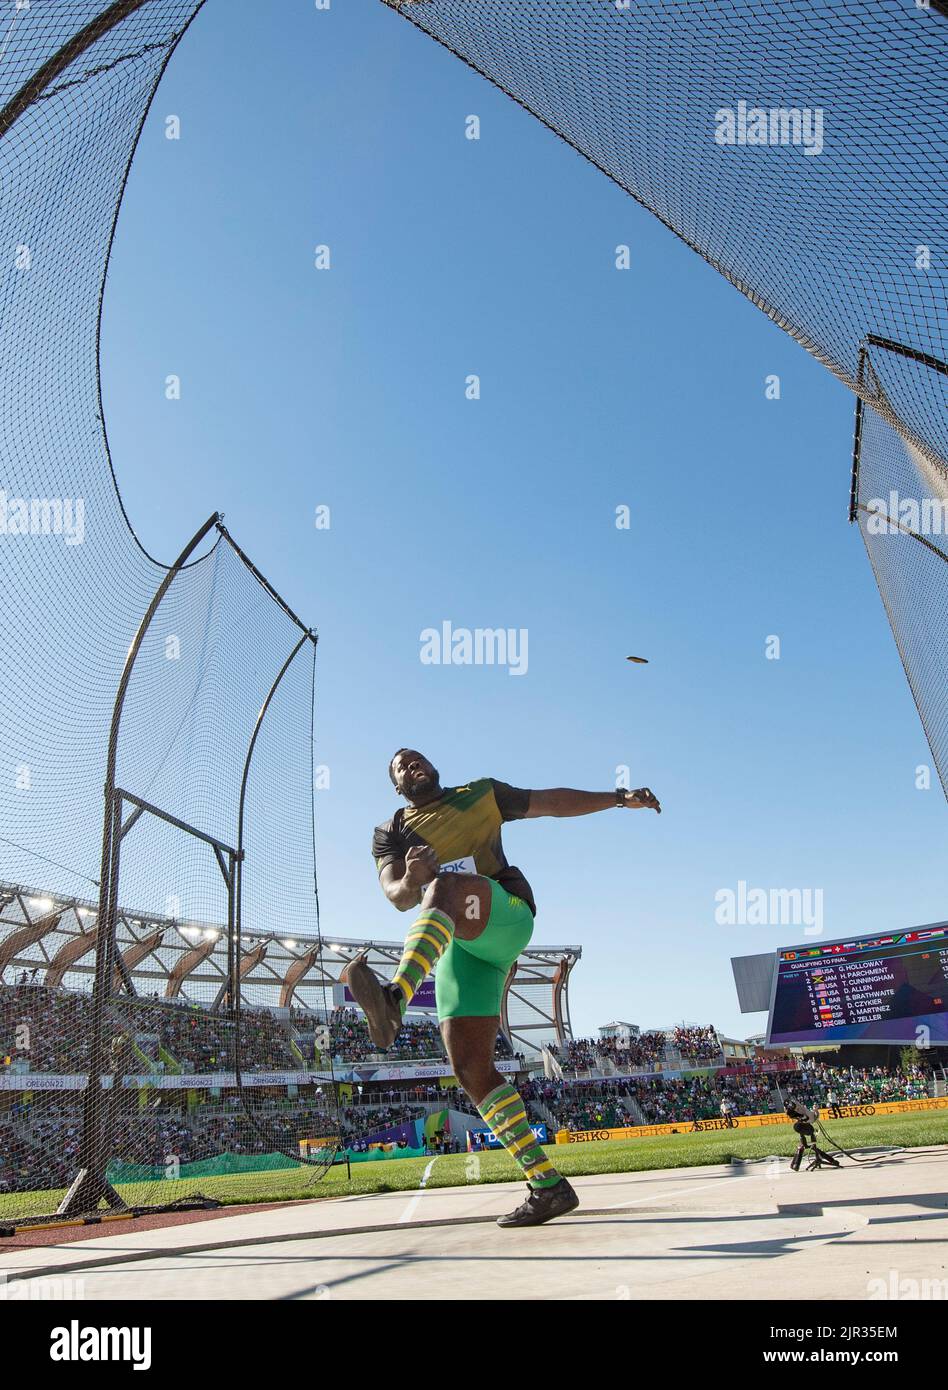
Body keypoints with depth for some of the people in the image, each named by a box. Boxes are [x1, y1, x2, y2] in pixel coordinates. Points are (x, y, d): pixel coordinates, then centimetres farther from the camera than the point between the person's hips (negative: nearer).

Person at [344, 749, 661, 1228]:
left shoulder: (481, 794, 19)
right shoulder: (390, 833, 18)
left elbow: (553, 801, 23)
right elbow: (397, 896, 1)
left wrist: (620, 798, 16)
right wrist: (409, 881, -24)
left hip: (508, 914, -3)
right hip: (456, 944, 3)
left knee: (445, 886, -36)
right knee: (471, 1068, -9)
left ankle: (394, 998, -62)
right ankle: (547, 1185, -2)